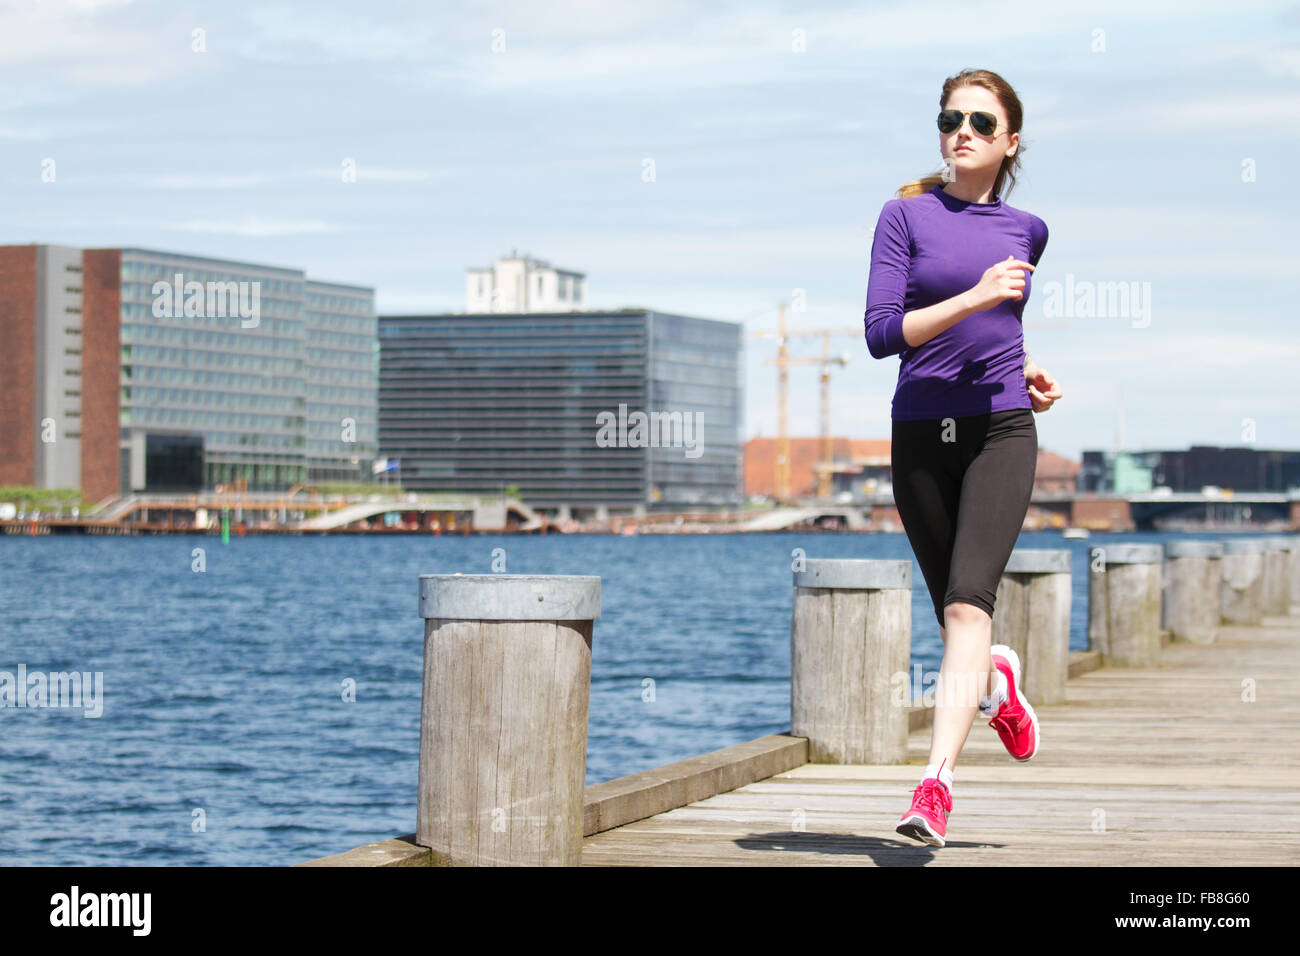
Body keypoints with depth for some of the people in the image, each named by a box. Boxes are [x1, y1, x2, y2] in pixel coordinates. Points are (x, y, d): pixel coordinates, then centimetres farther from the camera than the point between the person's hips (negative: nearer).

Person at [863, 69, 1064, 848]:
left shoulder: (1026, 230, 11)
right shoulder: (907, 215, 0)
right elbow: (882, 334, -10)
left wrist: (1026, 368, 12)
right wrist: (976, 298, -19)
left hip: (1001, 431, 0)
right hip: (921, 434, 0)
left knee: (967, 603, -18)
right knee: (953, 614, 11)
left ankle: (937, 782, -25)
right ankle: (996, 680, 48)